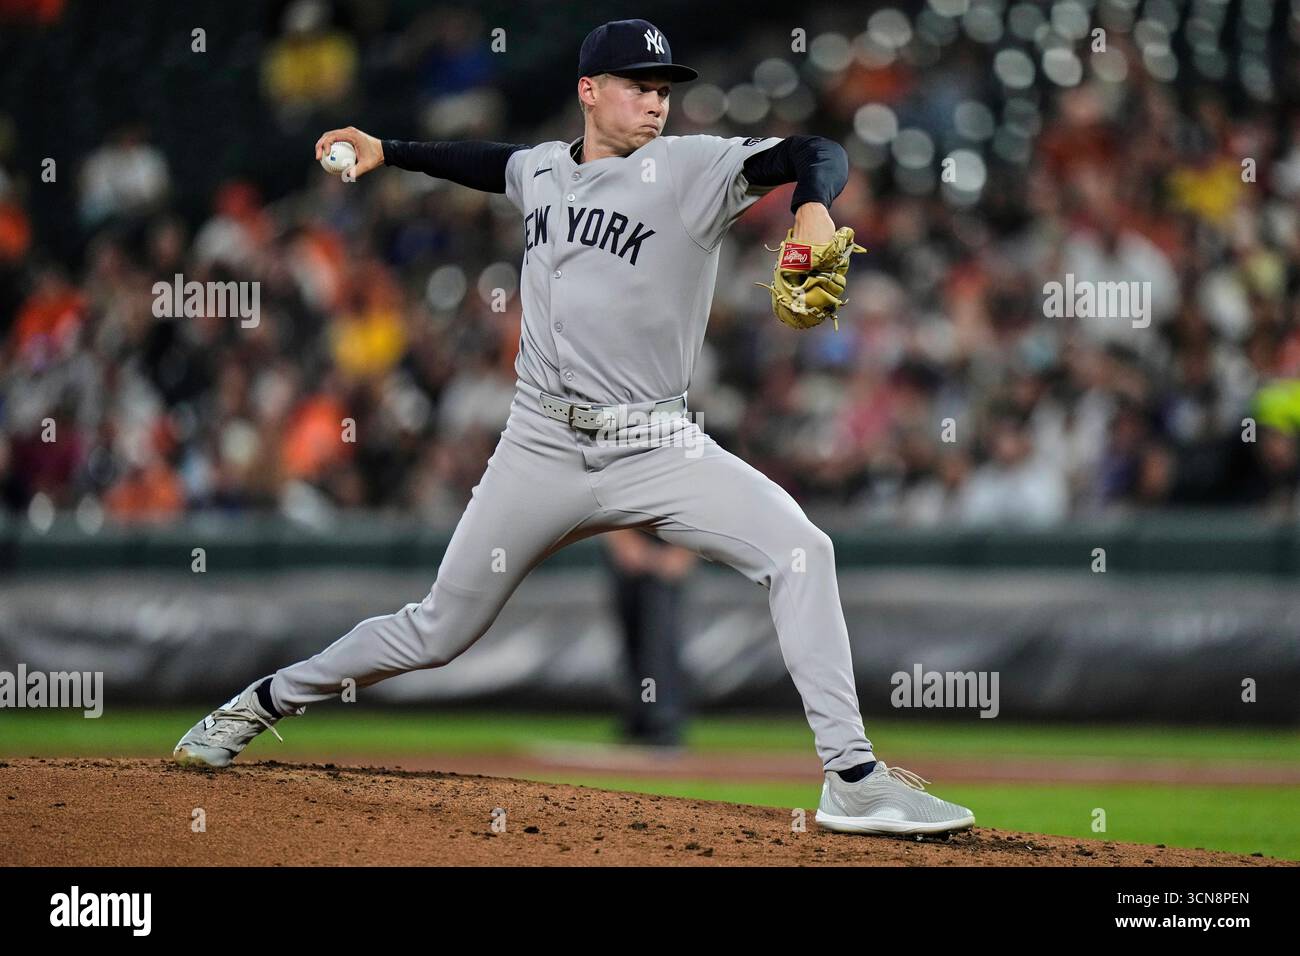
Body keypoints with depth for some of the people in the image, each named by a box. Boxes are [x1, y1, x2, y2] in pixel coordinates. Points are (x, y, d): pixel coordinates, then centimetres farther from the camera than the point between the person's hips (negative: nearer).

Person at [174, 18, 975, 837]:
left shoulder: (691, 169, -5)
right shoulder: (542, 171, 10)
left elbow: (818, 155, -19)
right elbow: (491, 162, 34)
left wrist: (811, 208, -40)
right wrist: (386, 152, 31)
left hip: (656, 451, -2)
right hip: (544, 451, 3)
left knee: (800, 551, -25)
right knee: (439, 631, 9)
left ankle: (853, 779, -22)